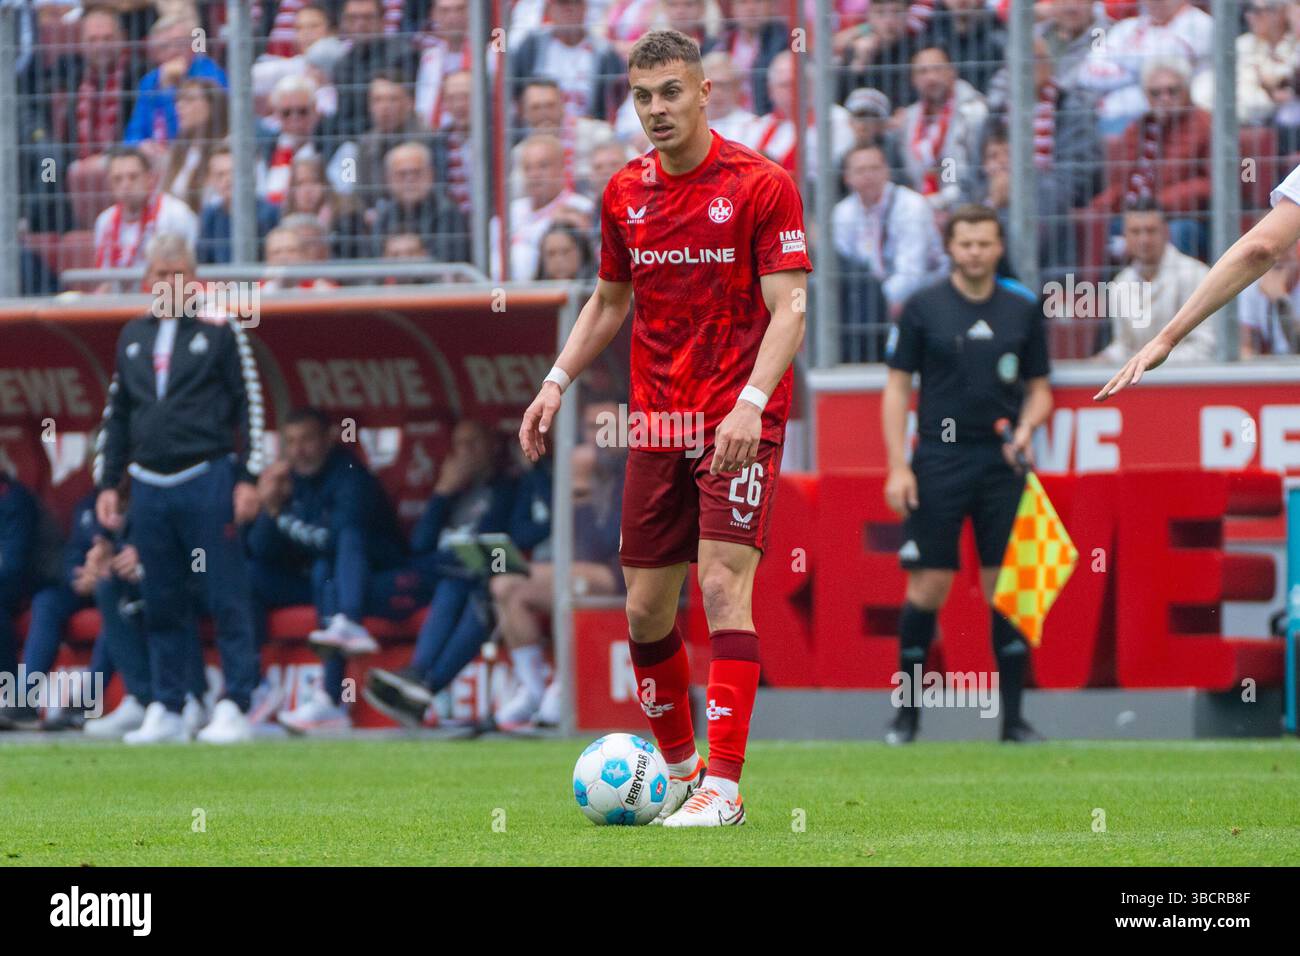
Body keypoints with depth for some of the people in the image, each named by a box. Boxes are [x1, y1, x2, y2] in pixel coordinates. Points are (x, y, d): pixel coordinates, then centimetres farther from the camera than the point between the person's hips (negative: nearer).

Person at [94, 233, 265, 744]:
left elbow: (250, 406, 0)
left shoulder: (219, 331, 2)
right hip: (148, 486, 4)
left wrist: (248, 479, -7)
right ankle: (165, 709, 12)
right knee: (161, 603, 7)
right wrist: (107, 483, 14)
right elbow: (116, 414, 20)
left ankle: (234, 707, -5)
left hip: (207, 481, -4)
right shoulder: (132, 337, 15)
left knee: (227, 599, -6)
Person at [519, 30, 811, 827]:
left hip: (741, 423, -6)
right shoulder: (626, 193, 9)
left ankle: (724, 786, -16)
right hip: (657, 423, 6)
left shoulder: (762, 184, -8)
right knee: (647, 606, 6)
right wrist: (557, 384, 11)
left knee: (723, 585, -16)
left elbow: (789, 308, -13)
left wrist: (751, 402, -26)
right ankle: (678, 767, 25)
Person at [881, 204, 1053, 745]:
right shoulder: (922, 309, 2)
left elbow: (1039, 390, 15)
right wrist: (898, 467, -5)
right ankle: (907, 714, 7)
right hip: (939, 462, -2)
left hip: (1002, 463, 2)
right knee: (928, 588, -5)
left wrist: (1027, 428, -7)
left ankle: (1013, 717, 3)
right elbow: (897, 387, 3)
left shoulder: (1023, 310, 8)